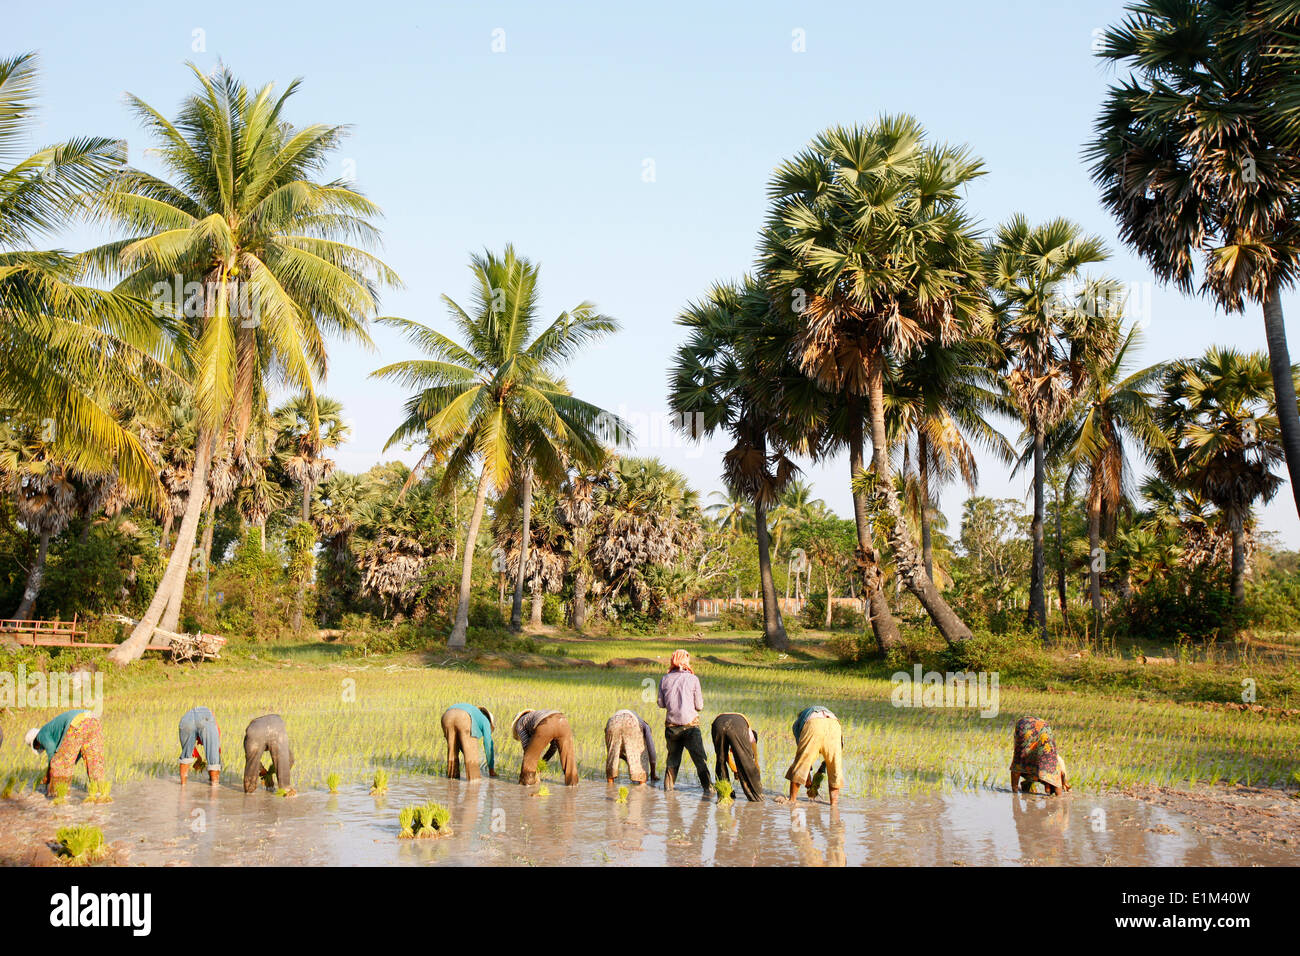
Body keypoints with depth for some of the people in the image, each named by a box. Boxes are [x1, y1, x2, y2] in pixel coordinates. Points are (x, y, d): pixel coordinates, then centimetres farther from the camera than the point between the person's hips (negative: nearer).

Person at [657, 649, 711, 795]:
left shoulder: (665, 679, 3)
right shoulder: (693, 679, -5)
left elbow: (661, 703, 8)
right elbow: (699, 706, -1)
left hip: (671, 725, 3)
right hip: (690, 724, -3)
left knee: (673, 757, 18)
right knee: (700, 758, 2)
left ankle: (668, 786, 17)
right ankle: (708, 787, -4)